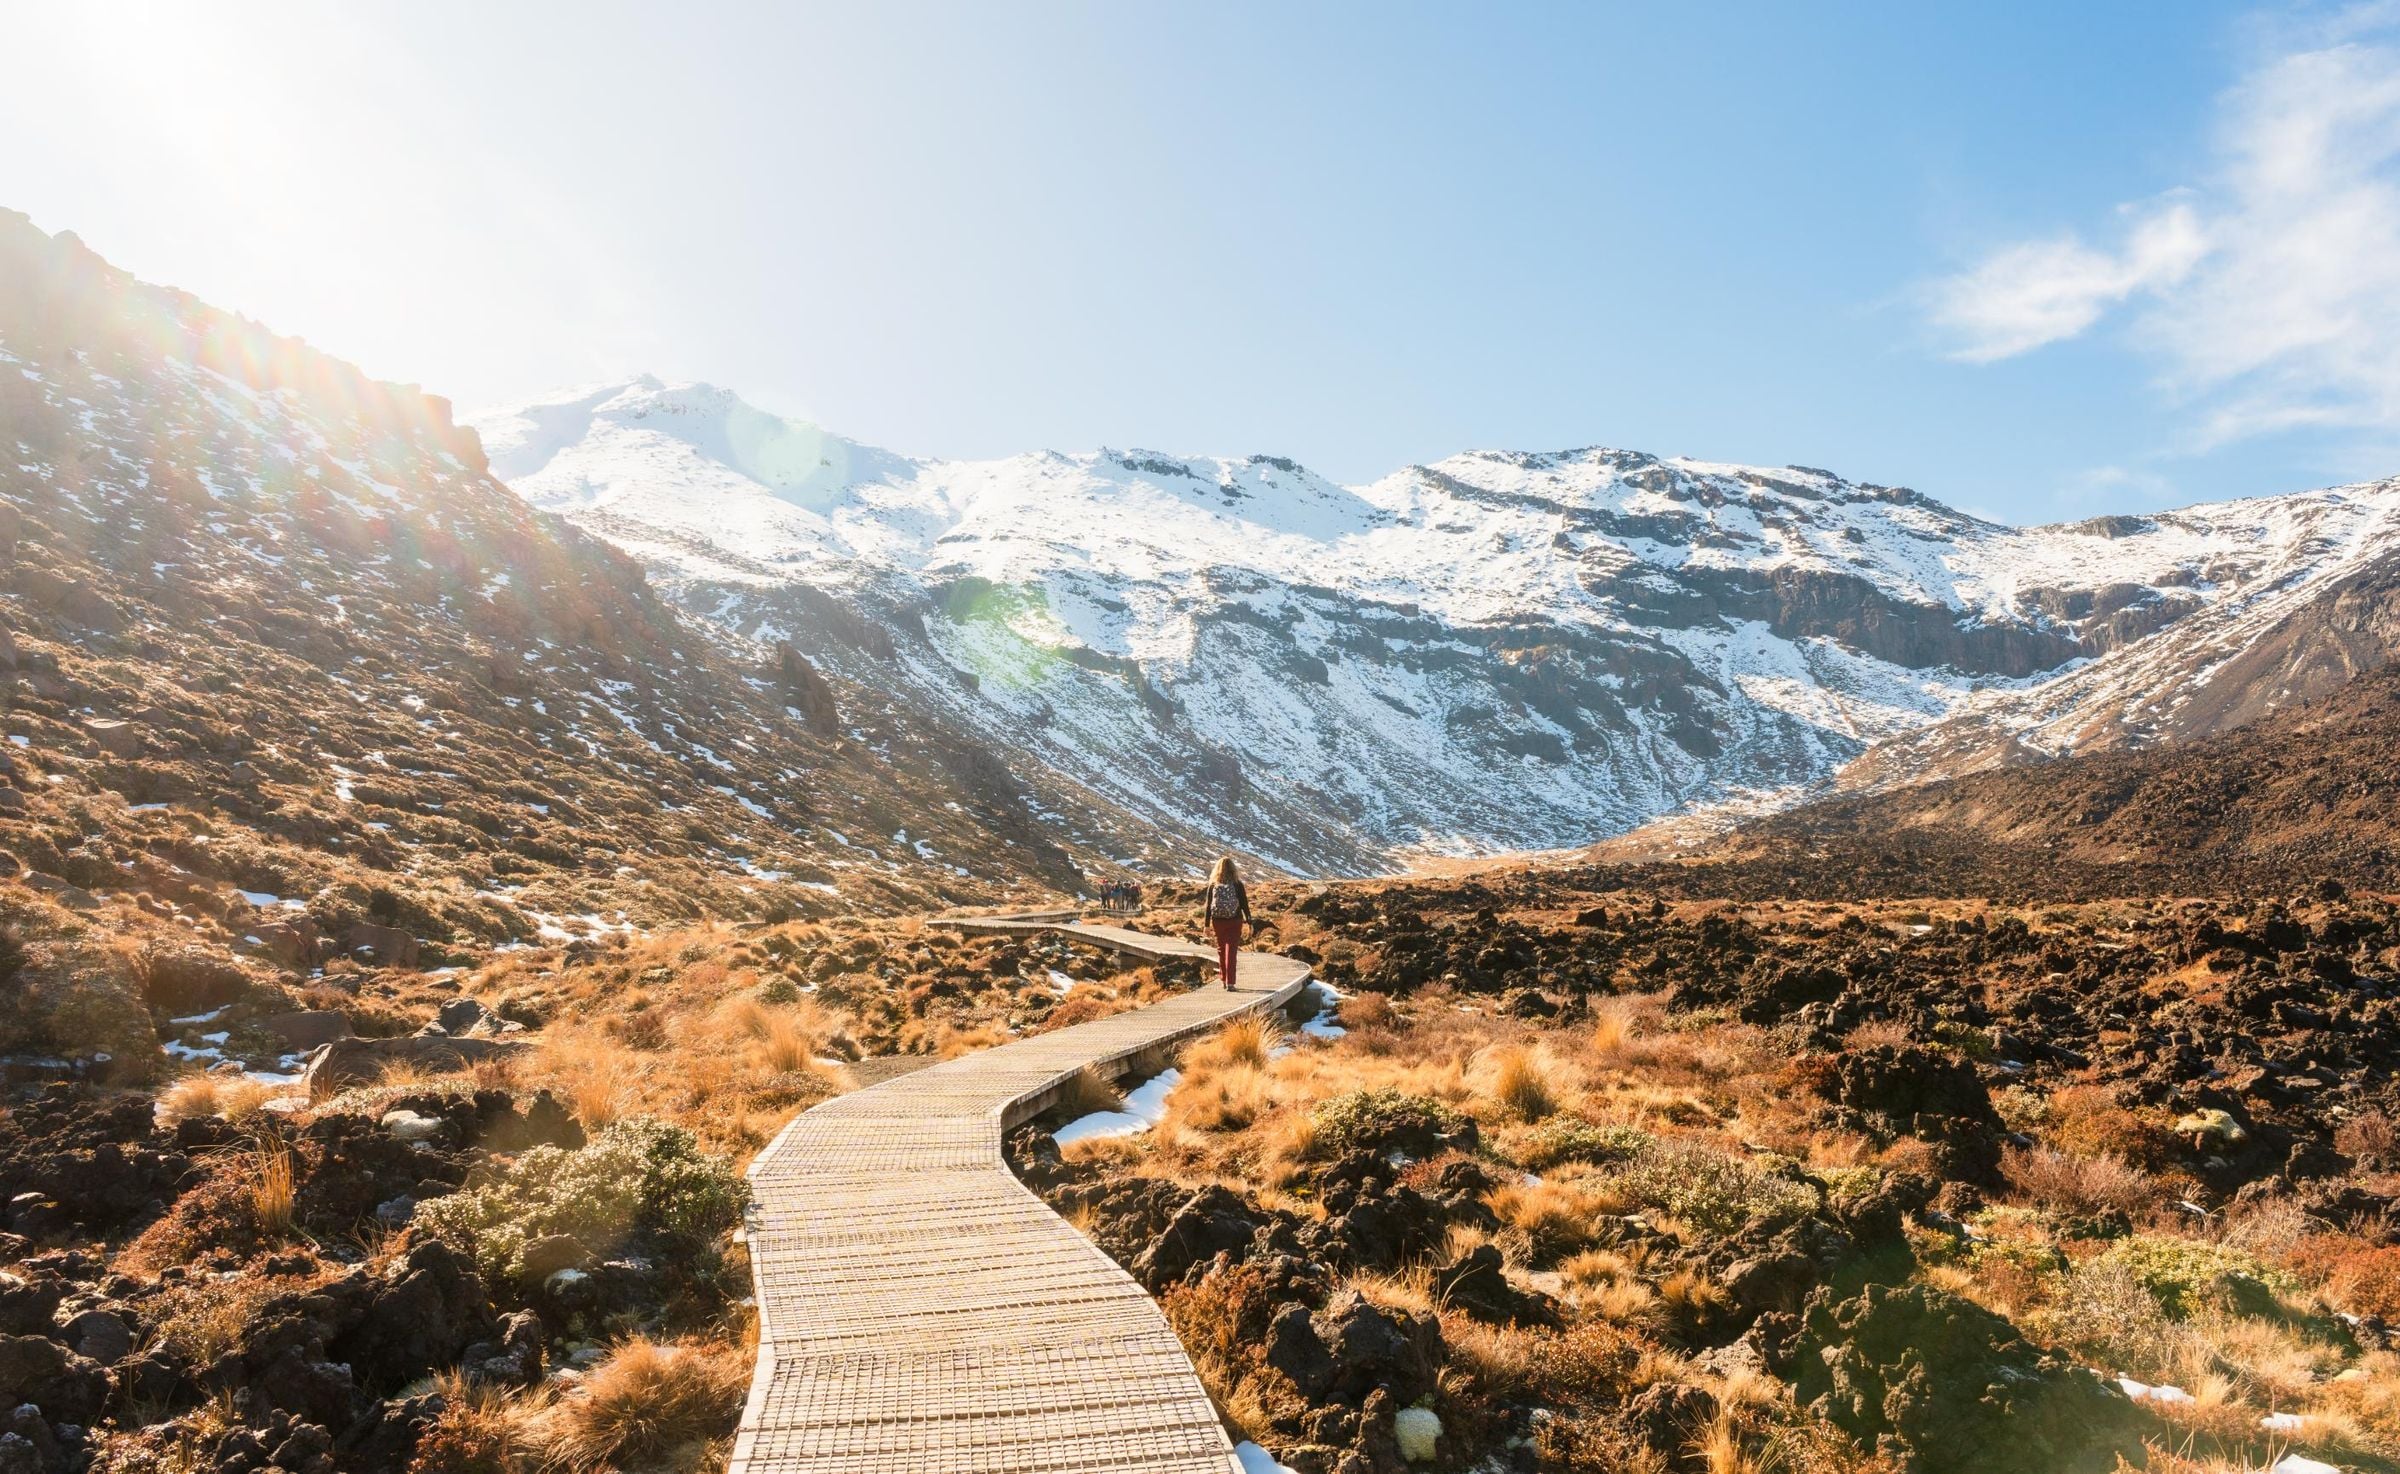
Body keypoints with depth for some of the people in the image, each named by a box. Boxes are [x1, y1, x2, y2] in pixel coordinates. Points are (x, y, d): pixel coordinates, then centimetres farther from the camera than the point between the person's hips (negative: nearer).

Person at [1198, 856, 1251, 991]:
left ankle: (1224, 980, 29)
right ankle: (1230, 983, -7)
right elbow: (1244, 904, -5)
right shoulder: (1237, 884, -6)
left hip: (1218, 922, 2)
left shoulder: (1213, 885, -1)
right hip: (1234, 922, -2)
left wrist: (1207, 925, 4)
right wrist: (1249, 922, 2)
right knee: (1231, 951, 0)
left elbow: (1208, 905, -1)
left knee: (1221, 950, 18)